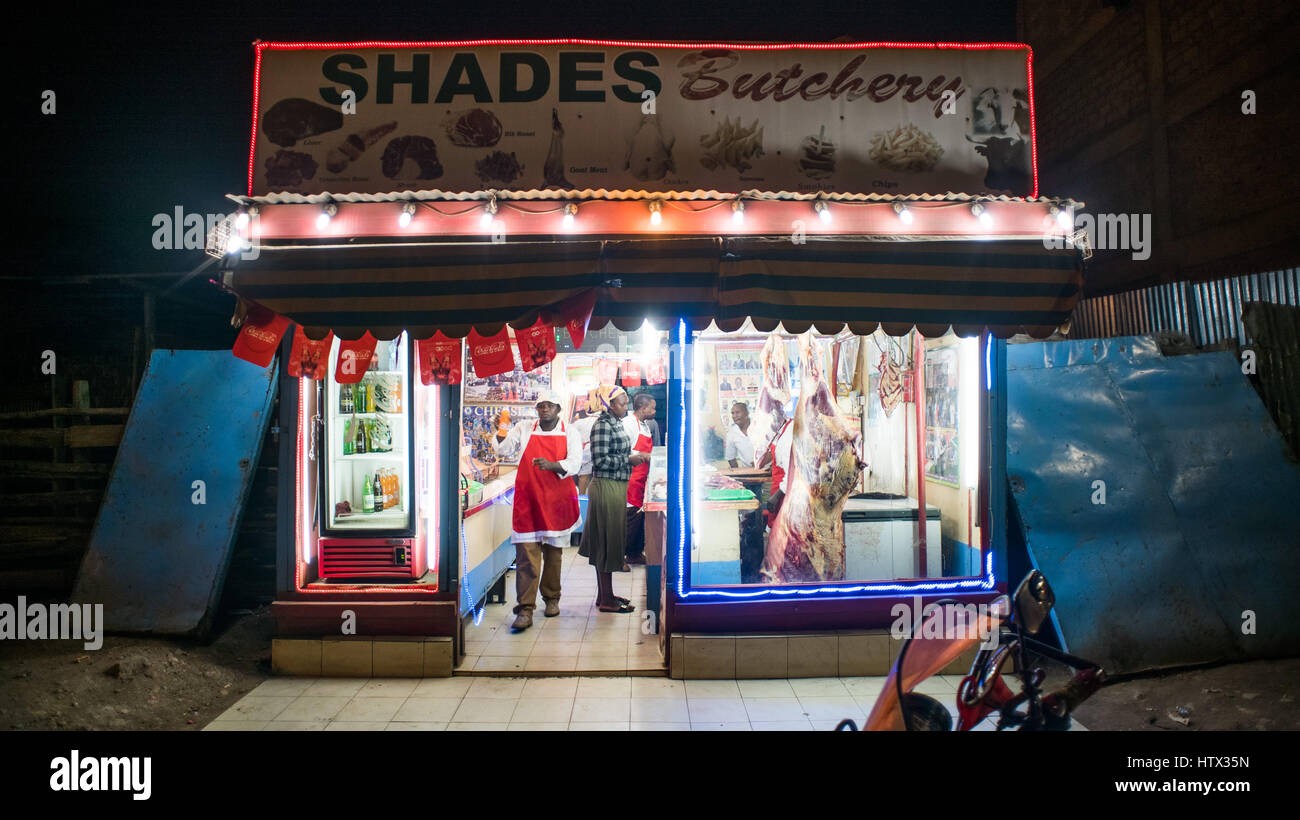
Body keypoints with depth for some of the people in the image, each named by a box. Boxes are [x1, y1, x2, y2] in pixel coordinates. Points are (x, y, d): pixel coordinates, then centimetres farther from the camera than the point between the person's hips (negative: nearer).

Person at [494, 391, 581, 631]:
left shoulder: (569, 433, 4)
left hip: (557, 499, 0)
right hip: (528, 498, 0)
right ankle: (525, 609, -7)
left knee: (554, 551, 11)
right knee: (526, 554, -7)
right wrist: (501, 436, -20)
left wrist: (552, 465, -25)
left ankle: (551, 598, 29)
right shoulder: (524, 429, 8)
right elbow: (504, 451, 1)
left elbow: (574, 463, -7)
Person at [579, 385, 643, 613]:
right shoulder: (602, 425, -16)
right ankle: (606, 600, 4)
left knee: (609, 542, 15)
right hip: (606, 487, -10)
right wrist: (630, 459, -17)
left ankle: (604, 594, 24)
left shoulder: (616, 423, 14)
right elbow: (601, 460, -21)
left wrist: (638, 455, 9)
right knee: (607, 542, -3)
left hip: (617, 487, 10)